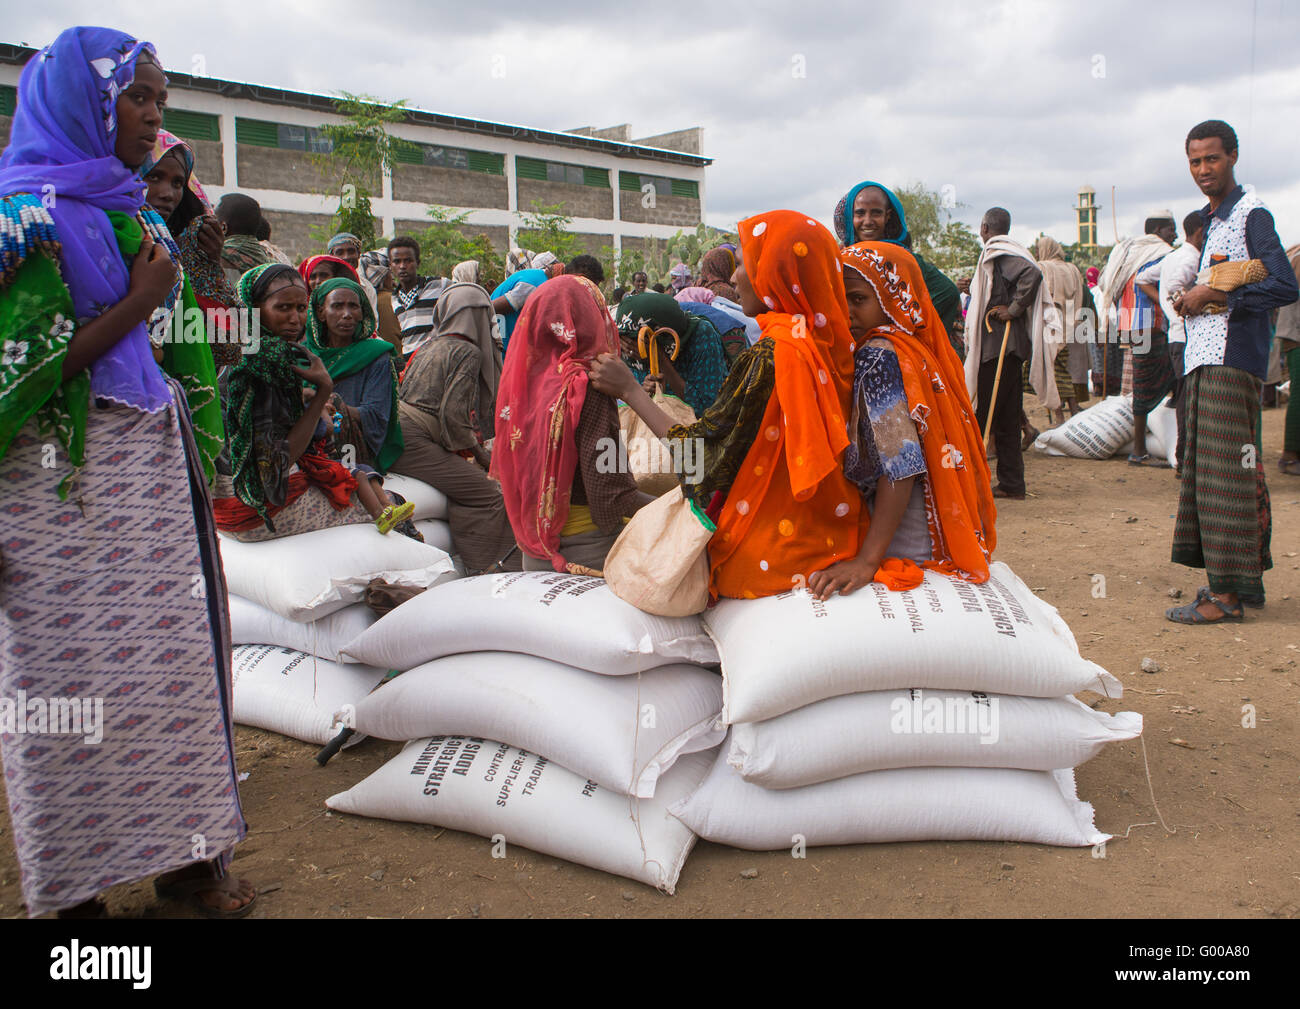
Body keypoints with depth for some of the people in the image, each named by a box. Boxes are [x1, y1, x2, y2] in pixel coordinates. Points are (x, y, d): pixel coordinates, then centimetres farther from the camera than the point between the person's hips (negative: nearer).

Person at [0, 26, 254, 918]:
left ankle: (182, 853, 17)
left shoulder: (132, 210, 16)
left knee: (171, 659, 7)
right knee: (81, 678, -1)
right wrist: (134, 307, -14)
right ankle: (78, 885, 13)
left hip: (155, 471, 7)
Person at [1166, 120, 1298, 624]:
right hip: (1204, 358, 9)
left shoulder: (1251, 213, -7)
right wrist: (1190, 299, 10)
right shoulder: (1211, 220, 20)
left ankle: (1227, 593, -8)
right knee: (1212, 467, 10)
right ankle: (1246, 579, 18)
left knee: (1223, 470, -10)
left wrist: (1215, 296, -14)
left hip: (1232, 359, -9)